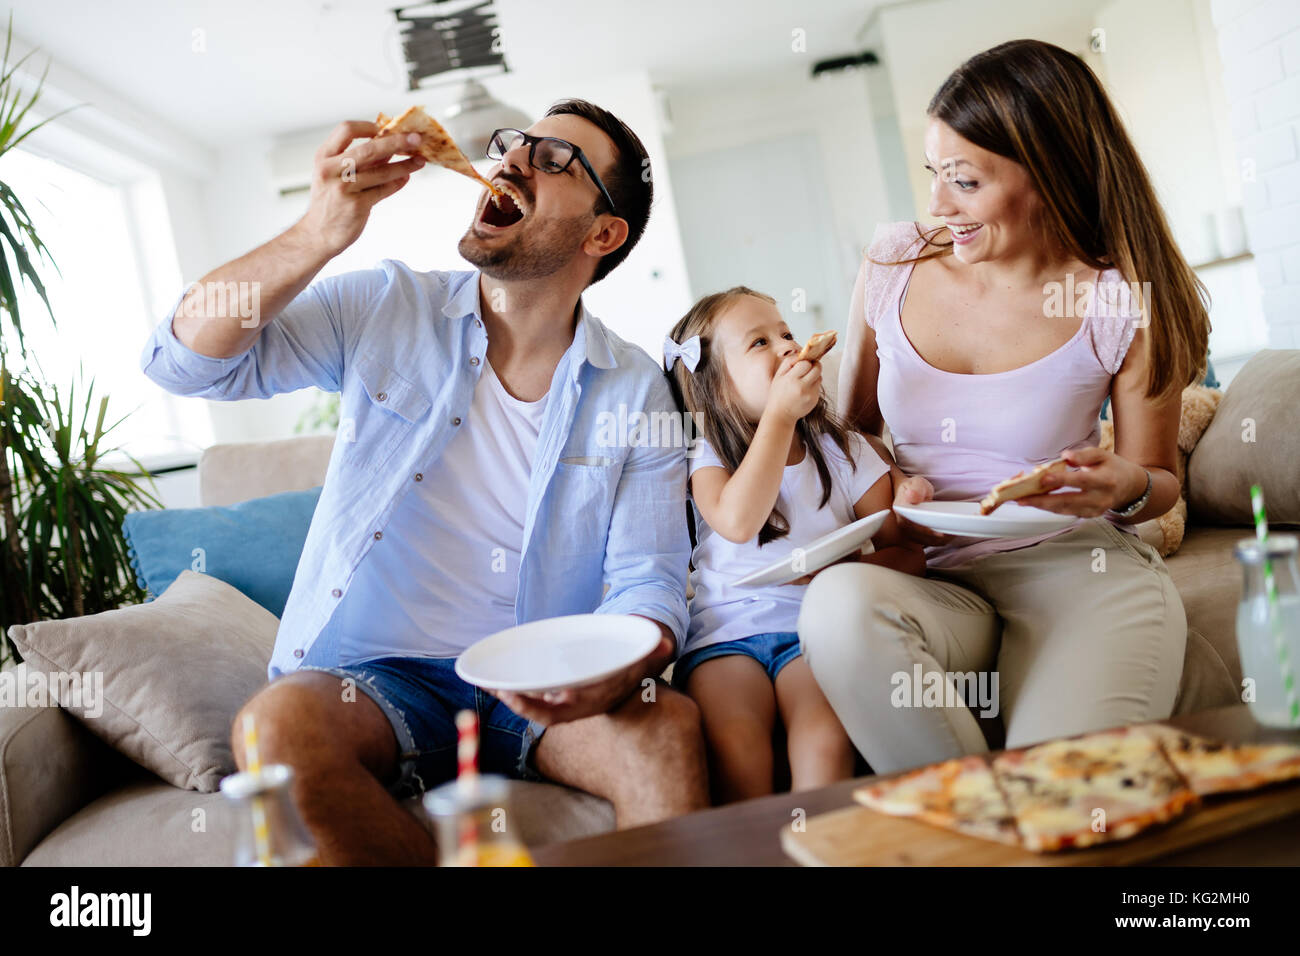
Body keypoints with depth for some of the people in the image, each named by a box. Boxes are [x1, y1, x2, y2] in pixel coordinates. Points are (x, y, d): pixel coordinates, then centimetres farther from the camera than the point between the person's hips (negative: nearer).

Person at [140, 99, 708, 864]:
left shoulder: (637, 392, 0)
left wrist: (613, 674, -27)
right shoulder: (385, 310, 1)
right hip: (375, 677, 1)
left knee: (670, 726, -29)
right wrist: (320, 235, -19)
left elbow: (649, 581, -3)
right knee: (279, 725, -31)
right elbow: (184, 360, -4)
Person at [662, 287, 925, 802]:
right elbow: (738, 521, -19)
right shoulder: (707, 458, 5)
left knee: (825, 738, -29)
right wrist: (779, 415, -16)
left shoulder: (843, 449, 11)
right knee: (734, 745, -28)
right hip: (726, 632, -1)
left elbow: (907, 551, 7)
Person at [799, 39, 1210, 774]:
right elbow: (855, 423, 17)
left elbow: (1159, 478, 10)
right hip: (935, 584, 3)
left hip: (1079, 565, -2)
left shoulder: (1126, 304, -2)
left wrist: (1126, 486, -14)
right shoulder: (895, 263, 4)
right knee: (839, 604, -35)